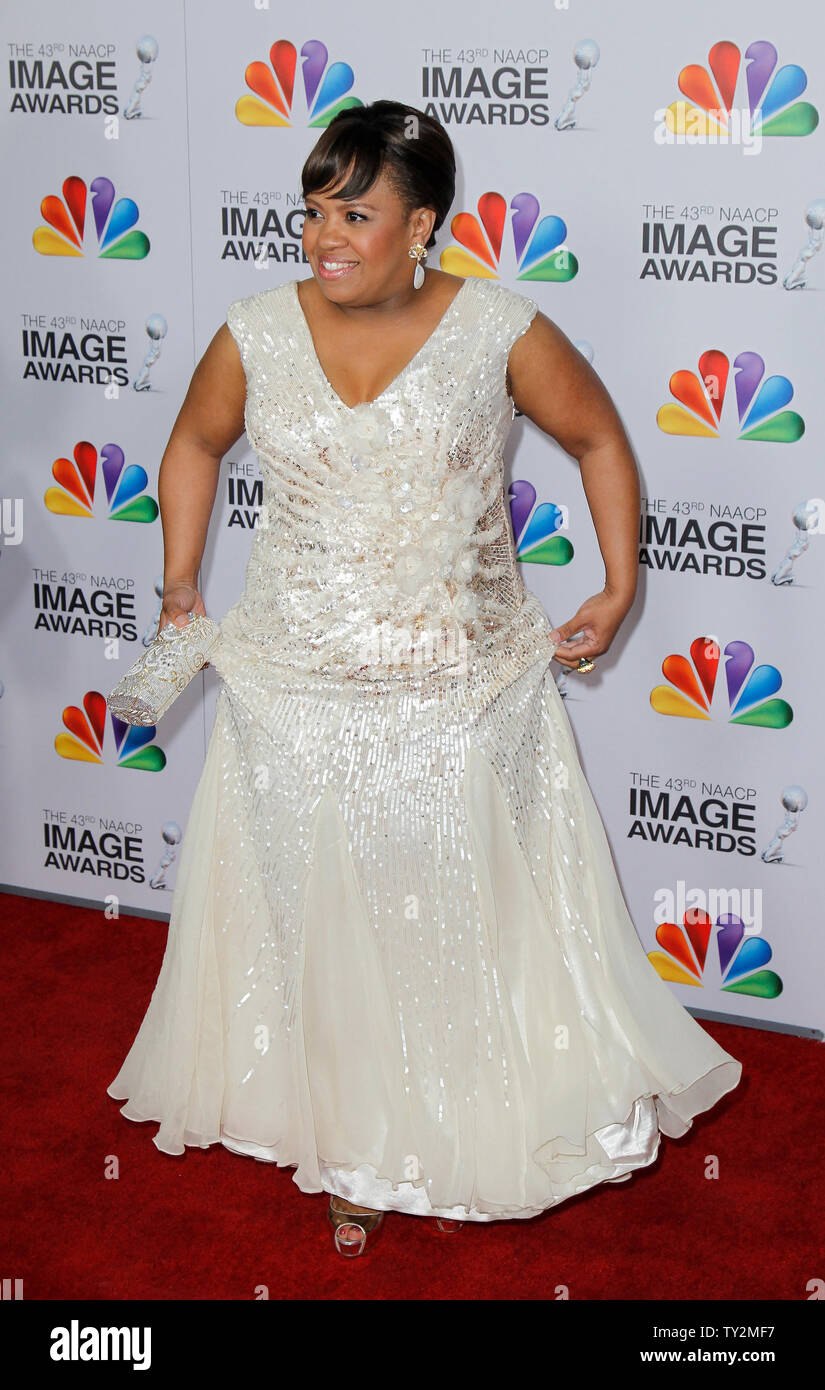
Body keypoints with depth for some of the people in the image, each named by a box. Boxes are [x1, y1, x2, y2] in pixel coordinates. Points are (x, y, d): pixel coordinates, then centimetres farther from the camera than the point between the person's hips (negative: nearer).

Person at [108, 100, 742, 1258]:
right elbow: (196, 444, 15)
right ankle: (349, 1144, 30)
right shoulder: (257, 334, -4)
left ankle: (463, 1134, 35)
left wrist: (620, 588, 1)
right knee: (323, 921, 11)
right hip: (300, 696, 2)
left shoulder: (501, 331, -9)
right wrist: (181, 582, 9)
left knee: (460, 915, 12)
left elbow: (599, 438, 5)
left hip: (465, 696, -1)